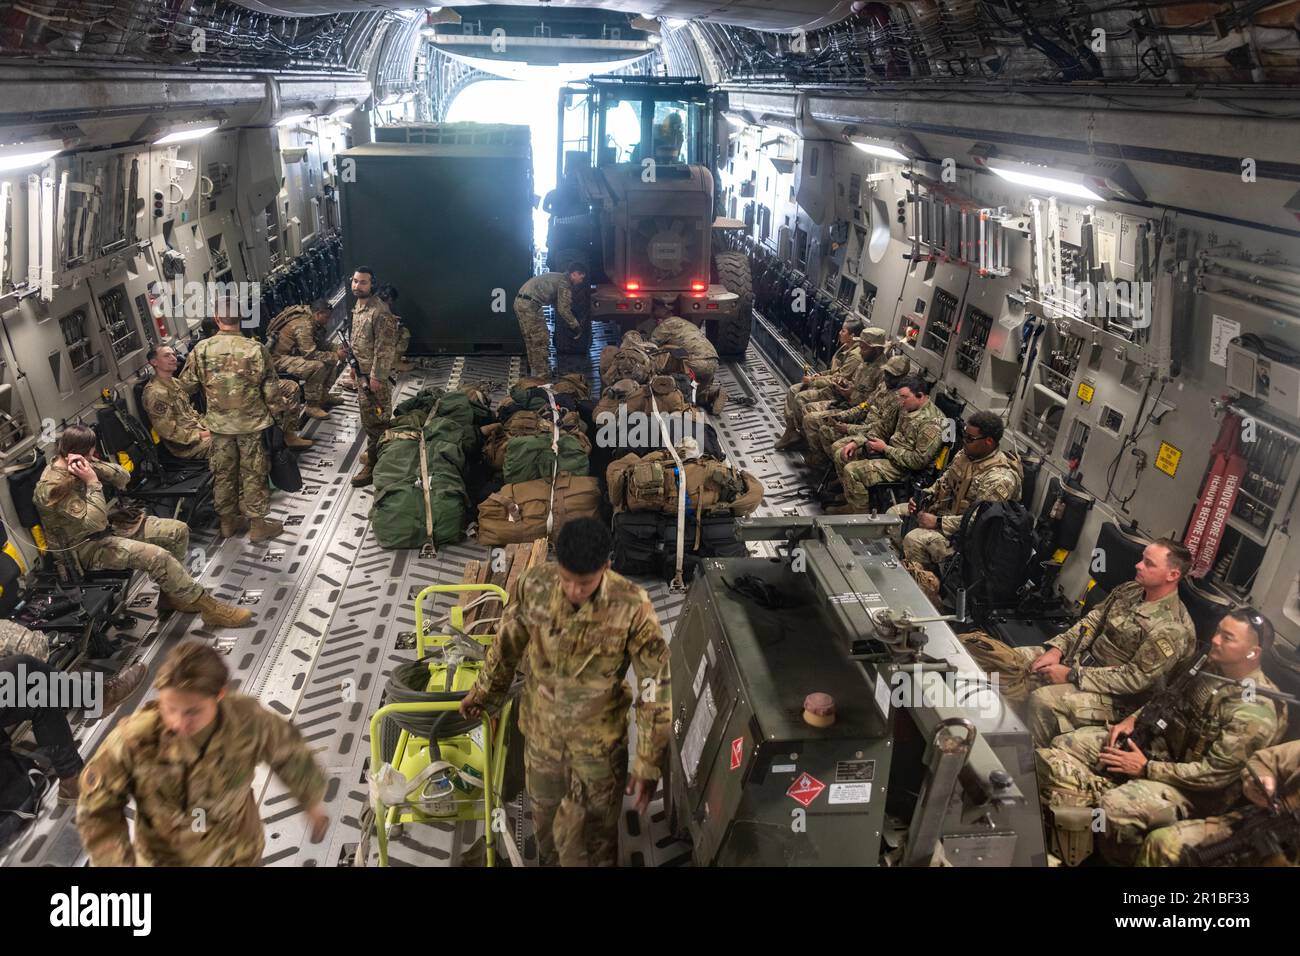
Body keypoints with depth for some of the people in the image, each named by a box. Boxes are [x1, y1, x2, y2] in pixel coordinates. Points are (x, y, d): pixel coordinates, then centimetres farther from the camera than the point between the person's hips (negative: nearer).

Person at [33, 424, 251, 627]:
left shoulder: (80, 465, 1)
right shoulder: (52, 487, -25)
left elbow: (123, 478, -4)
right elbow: (96, 522, -29)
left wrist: (94, 465, -19)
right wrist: (92, 482, -27)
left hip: (108, 526, 9)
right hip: (85, 547, -9)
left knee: (178, 531, -2)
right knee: (157, 556, -28)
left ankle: (170, 593, 10)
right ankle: (210, 608, -18)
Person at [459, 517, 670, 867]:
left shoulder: (632, 607, -27)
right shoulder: (536, 585, -18)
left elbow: (656, 687, -19)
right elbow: (509, 641, 2)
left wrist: (648, 762, -17)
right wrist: (484, 691, 16)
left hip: (599, 744, -3)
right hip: (541, 733, 3)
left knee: (588, 841, 11)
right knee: (546, 821, 26)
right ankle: (549, 860, 55)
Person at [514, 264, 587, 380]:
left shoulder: (557, 278, 23)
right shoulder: (564, 282, -7)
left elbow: (558, 306, 30)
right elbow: (563, 309, -10)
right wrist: (576, 325, 2)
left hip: (520, 301, 10)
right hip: (530, 305, -10)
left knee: (532, 342, 17)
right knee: (541, 341, -6)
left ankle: (535, 374, 24)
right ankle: (543, 378, -4)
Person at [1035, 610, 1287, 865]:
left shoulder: (1256, 712, -25)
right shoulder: (1214, 665, 0)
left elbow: (1215, 774, -24)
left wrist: (1146, 769, -20)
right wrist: (1133, 719, 1)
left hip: (1195, 788, -8)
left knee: (1116, 806, -35)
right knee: (1064, 746, -4)